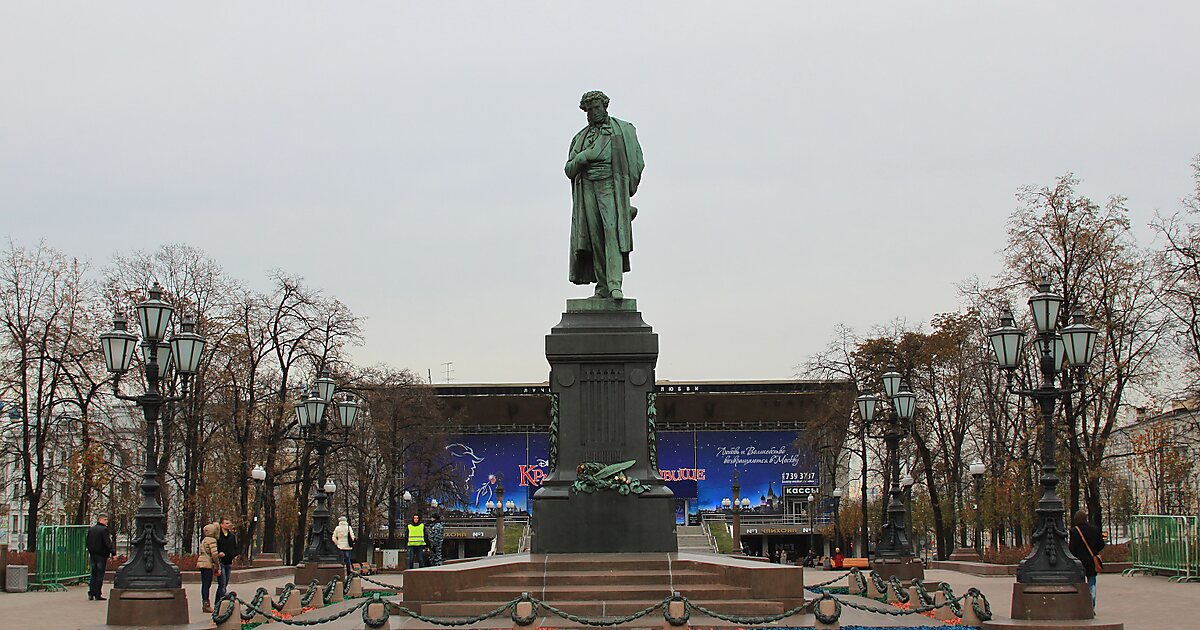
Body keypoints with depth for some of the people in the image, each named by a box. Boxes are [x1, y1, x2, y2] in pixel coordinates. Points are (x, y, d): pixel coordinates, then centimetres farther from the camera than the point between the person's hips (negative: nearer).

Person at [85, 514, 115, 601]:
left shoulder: (90, 529, 11)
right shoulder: (104, 529, -13)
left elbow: (88, 543, 16)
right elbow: (108, 543, -17)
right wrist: (113, 552, -12)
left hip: (92, 554, 7)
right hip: (101, 555, -7)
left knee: (93, 574, 13)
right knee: (100, 574, -2)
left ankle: (91, 593, 8)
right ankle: (97, 594, -2)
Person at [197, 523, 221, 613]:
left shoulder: (203, 540, 17)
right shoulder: (212, 540, -11)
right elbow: (214, 554, -18)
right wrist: (217, 563, -5)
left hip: (202, 563, 9)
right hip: (208, 564, -9)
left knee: (204, 584, 13)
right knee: (207, 585, -8)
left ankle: (205, 604, 18)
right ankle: (206, 605, -9)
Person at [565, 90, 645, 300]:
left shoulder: (623, 130, 11)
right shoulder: (580, 138, 21)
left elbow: (637, 162, 8)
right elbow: (569, 170, 14)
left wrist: (627, 190, 2)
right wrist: (582, 158, -7)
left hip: (611, 188, -4)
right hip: (587, 189, 4)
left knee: (613, 232, -18)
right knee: (595, 238, -2)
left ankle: (614, 285, -27)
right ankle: (603, 287, 0)